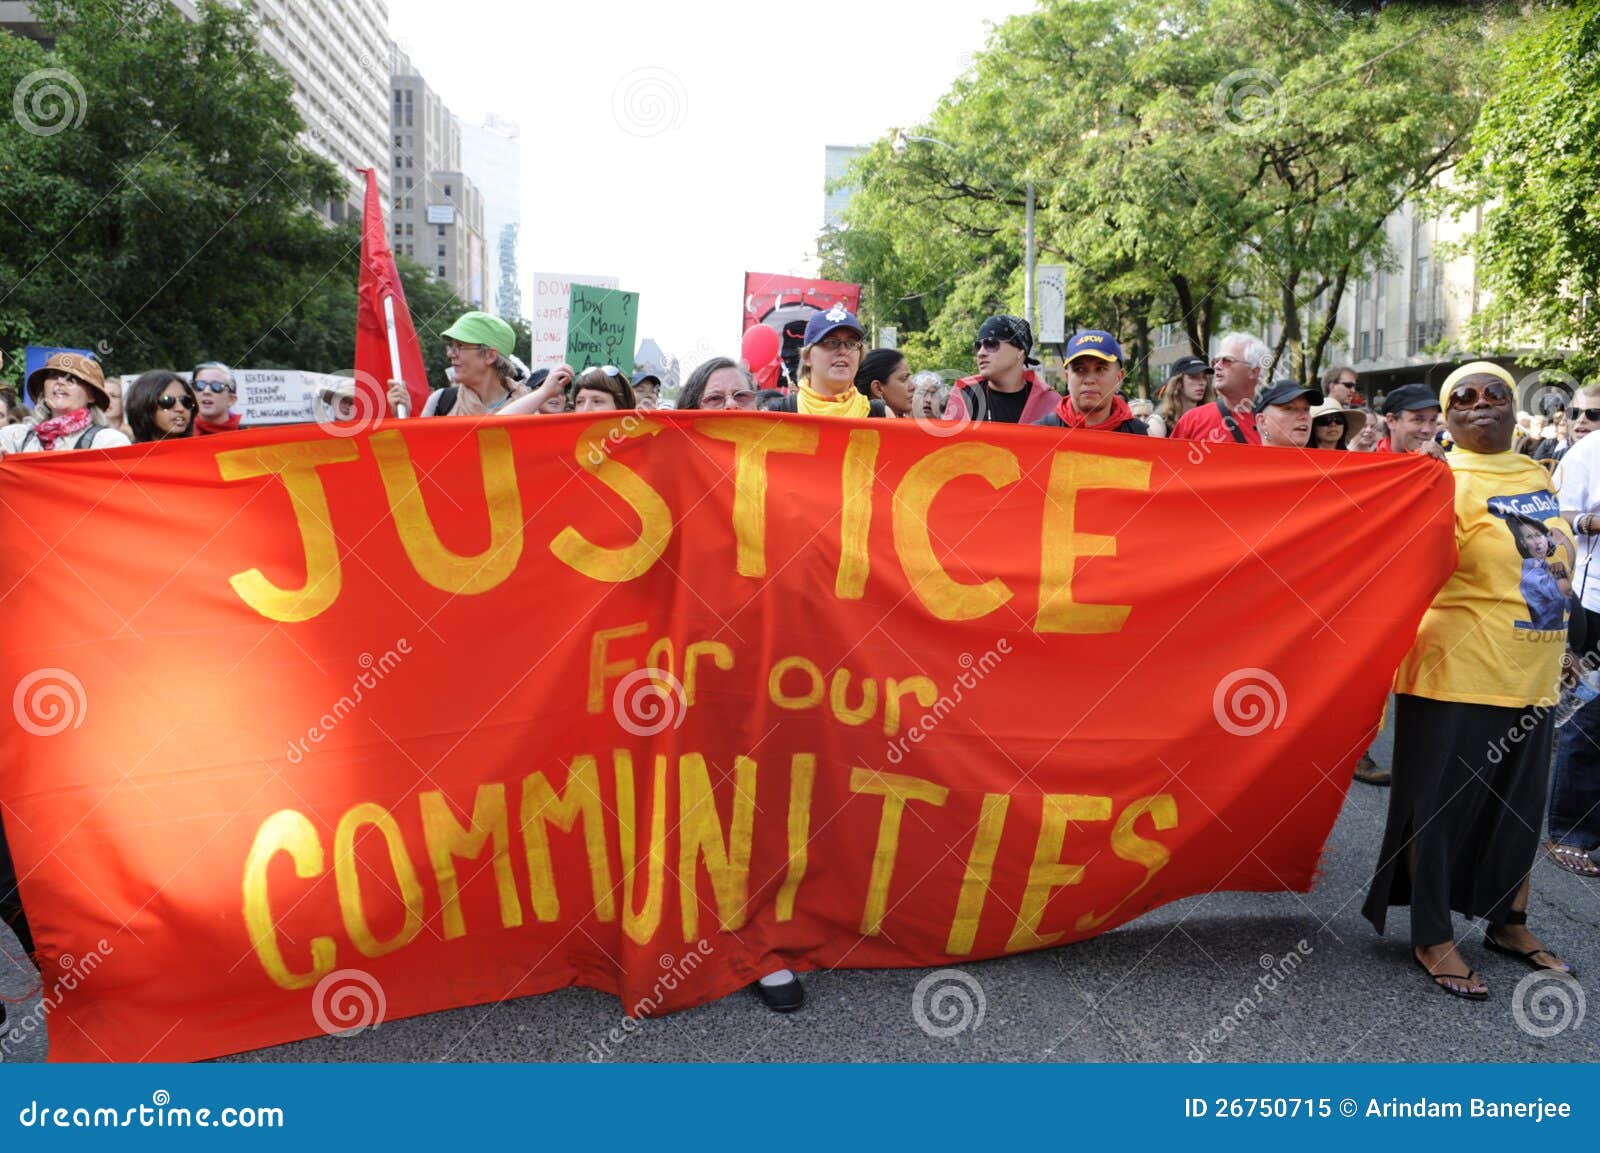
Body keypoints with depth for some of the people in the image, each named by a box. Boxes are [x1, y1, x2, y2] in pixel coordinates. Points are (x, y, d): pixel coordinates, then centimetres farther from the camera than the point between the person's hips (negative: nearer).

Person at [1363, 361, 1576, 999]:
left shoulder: (1538, 477, 11)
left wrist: (1559, 649, 23)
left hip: (1532, 675, 7)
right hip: (1459, 672, -7)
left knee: (1520, 802, 17)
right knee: (1442, 803, 3)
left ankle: (1508, 922, 34)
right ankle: (1433, 938, 15)